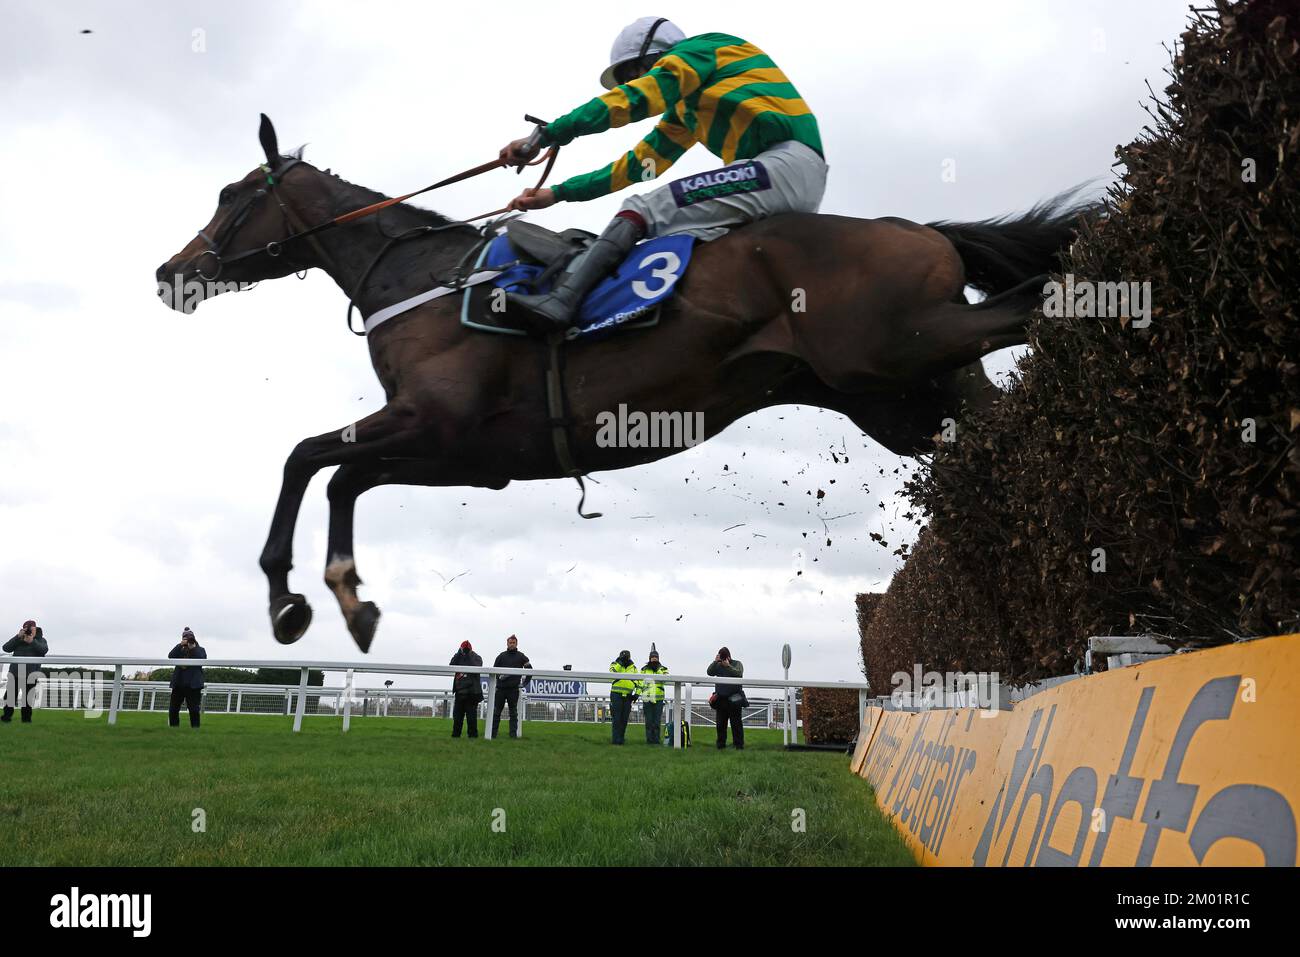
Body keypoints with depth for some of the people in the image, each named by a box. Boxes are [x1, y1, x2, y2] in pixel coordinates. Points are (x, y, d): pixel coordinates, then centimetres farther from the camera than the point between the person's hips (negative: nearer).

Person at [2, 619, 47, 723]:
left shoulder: (40, 640, 8)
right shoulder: (18, 640, 14)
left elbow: (44, 650, -13)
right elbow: (6, 648, -2)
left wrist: (32, 642, -25)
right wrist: (18, 637, -12)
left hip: (31, 673, -2)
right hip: (15, 672, 2)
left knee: (28, 696, -3)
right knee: (10, 695, -1)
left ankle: (26, 718, 5)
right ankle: (6, 716, 9)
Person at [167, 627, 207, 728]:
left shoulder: (200, 650, 9)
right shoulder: (180, 650, 15)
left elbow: (202, 659, -10)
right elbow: (170, 656, -3)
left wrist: (193, 648, -14)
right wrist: (181, 645, -9)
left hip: (193, 684, -3)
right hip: (179, 683, 3)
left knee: (194, 709, -6)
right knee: (173, 708, 3)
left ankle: (195, 727, 0)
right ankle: (174, 727, 11)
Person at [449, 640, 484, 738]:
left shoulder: (476, 658, 2)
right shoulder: (459, 657, 14)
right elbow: (451, 666, -2)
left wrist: (469, 655, -14)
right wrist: (458, 654, -10)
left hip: (472, 691, -5)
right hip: (460, 690, 5)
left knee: (471, 714, -3)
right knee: (457, 713, 7)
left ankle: (473, 734, 3)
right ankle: (455, 734, 14)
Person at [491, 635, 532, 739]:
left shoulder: (521, 656, 7)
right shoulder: (501, 656, 10)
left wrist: (525, 682, 3)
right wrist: (498, 677, -5)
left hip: (514, 689, -1)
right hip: (501, 688, 1)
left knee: (513, 713, 2)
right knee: (496, 712, 2)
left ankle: (513, 733, 4)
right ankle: (493, 733, 5)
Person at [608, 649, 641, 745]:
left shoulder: (633, 668, 14)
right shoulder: (615, 664, 6)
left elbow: (639, 681, 13)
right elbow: (613, 671, -18)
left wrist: (637, 693, 3)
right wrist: (620, 662, -20)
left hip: (628, 696, 4)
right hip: (617, 694, -4)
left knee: (624, 719, 5)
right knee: (617, 718, -9)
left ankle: (621, 738, 12)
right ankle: (616, 739, -9)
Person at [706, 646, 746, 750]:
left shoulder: (737, 664, 6)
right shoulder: (718, 665, 13)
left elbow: (739, 674, -13)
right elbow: (709, 672, -1)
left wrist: (728, 666, -18)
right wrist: (715, 662, -10)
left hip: (734, 699, -3)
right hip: (721, 698, 3)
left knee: (736, 723, -3)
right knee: (721, 723, 5)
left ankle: (739, 744, 0)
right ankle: (721, 744, 12)